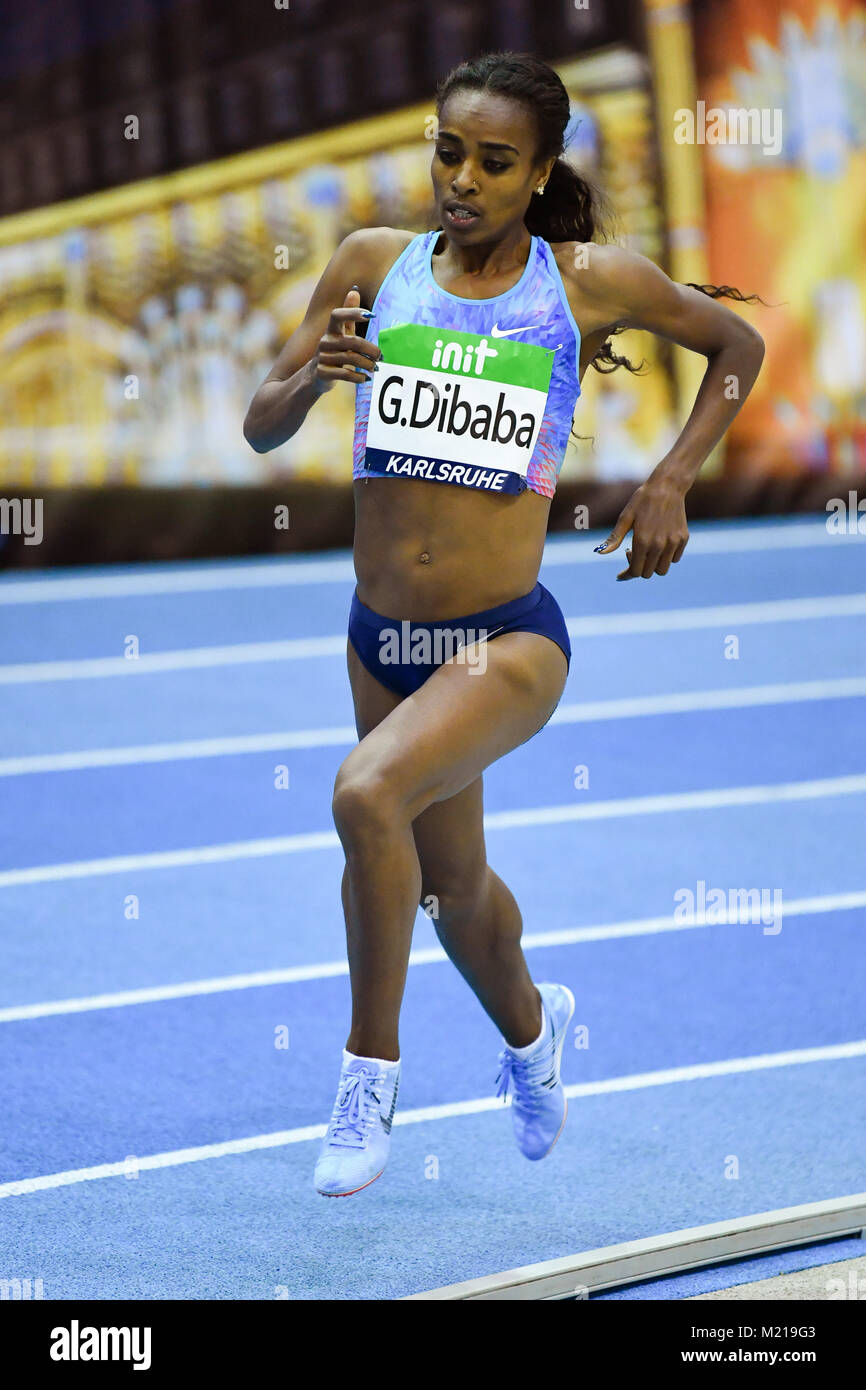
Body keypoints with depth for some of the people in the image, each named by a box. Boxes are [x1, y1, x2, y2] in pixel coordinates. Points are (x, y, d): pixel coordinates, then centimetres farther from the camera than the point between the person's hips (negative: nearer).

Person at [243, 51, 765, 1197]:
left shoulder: (591, 279, -6)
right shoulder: (374, 263, 0)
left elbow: (739, 344, 11)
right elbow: (262, 429, 4)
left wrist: (671, 483, 1)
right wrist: (312, 375, -18)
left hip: (509, 641, -4)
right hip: (382, 637, 5)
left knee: (368, 793, -31)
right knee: (452, 886, 23)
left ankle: (372, 1065, -12)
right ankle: (530, 1027, 56)